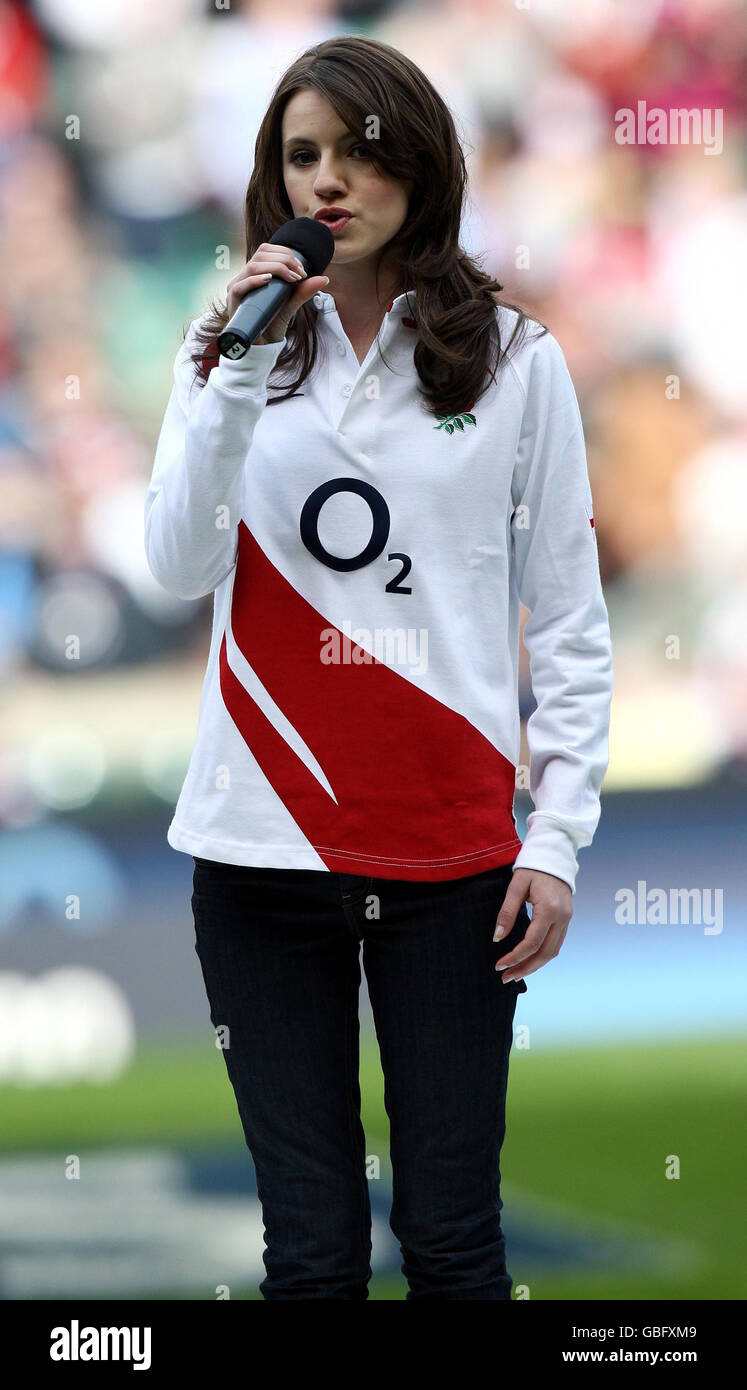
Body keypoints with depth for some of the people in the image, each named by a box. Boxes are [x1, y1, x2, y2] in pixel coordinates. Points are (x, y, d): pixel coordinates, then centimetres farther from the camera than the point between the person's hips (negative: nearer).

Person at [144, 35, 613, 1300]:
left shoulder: (517, 362, 4)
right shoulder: (232, 347, 8)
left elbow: (568, 617, 4)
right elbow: (178, 568, -5)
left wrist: (560, 837, -3)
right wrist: (237, 382, -15)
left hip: (451, 856, -1)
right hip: (263, 848, 1)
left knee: (451, 1236, 1)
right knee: (311, 1244, 5)